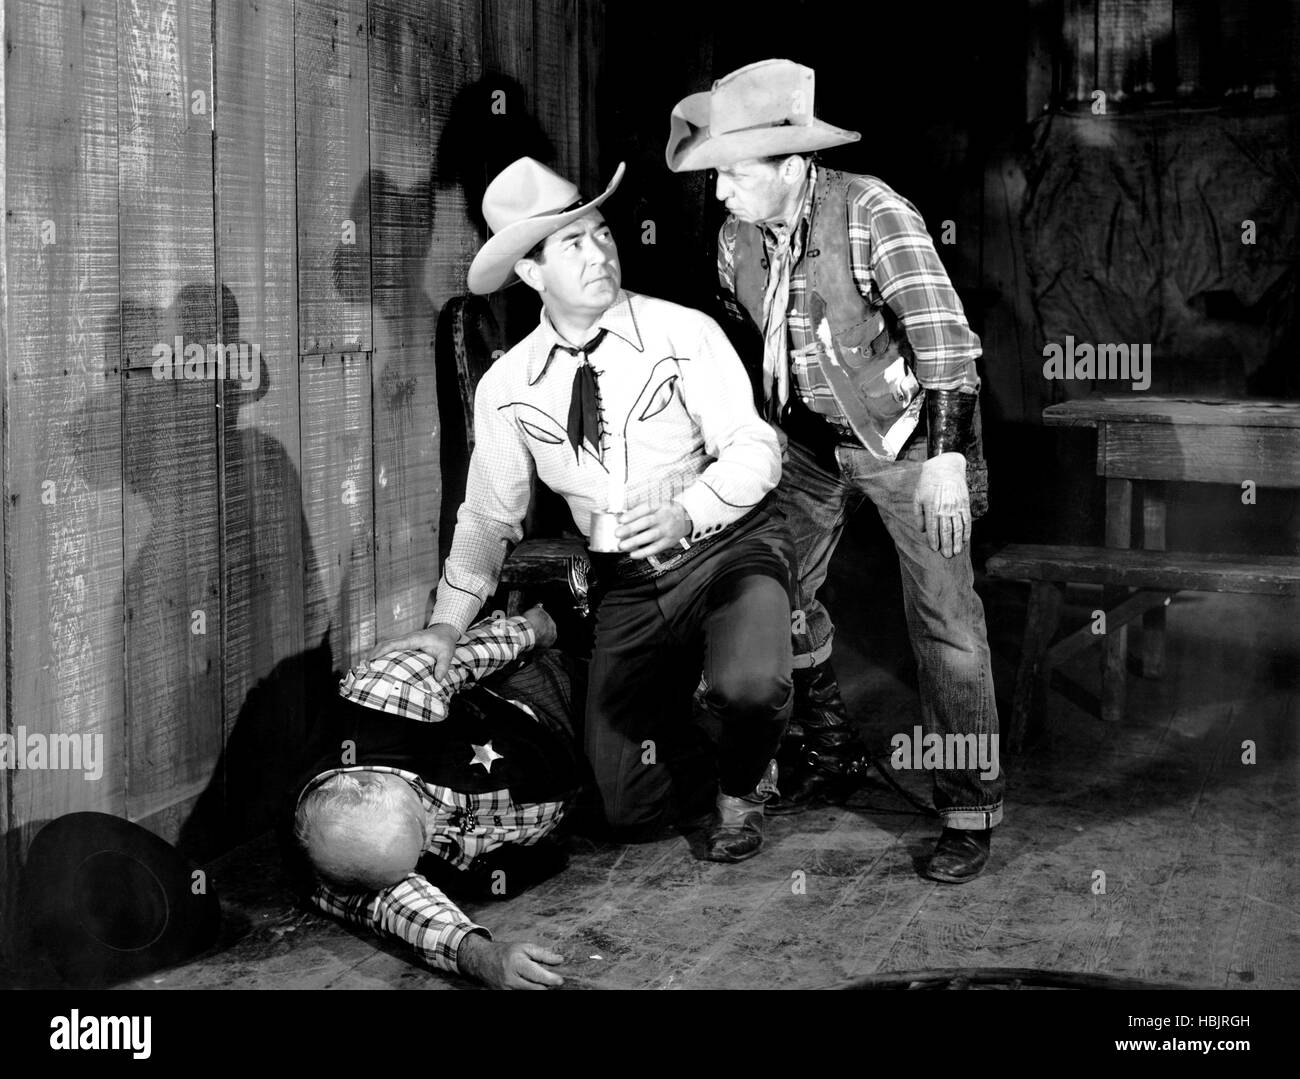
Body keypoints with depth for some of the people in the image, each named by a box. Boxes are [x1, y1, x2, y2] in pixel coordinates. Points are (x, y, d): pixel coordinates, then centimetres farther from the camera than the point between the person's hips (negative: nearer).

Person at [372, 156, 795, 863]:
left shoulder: (684, 334, -10)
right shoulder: (507, 387, -1)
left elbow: (754, 449, -11)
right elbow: (488, 516, 9)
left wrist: (686, 513, -29)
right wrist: (447, 625, 2)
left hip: (730, 549, -2)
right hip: (628, 586, 3)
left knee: (749, 686, -36)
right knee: (631, 815, 0)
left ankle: (740, 791, 2)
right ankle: (683, 690, 33)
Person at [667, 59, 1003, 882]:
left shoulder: (871, 211, -24)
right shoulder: (736, 235, -5)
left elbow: (943, 335, -26)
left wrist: (947, 459, -32)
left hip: (908, 434, -6)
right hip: (811, 442, 6)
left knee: (944, 618, -6)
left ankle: (971, 813, 3)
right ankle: (835, 753, 31)